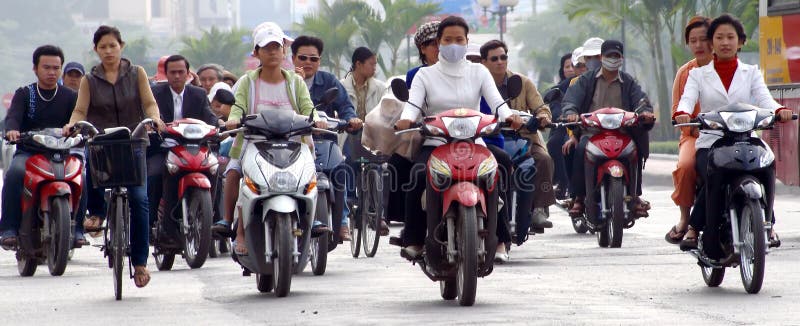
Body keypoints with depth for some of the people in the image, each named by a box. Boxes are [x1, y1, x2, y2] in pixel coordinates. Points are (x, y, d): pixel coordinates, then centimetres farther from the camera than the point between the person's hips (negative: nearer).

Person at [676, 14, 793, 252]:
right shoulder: (698, 74, 15)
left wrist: (779, 110, -23)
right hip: (710, 143, -1)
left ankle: (766, 223, -13)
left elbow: (764, 99, 1)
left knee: (767, 169, -30)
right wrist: (682, 113, -28)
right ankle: (694, 228, -22)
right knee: (715, 178, -33)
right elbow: (687, 99, -3)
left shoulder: (751, 74, 18)